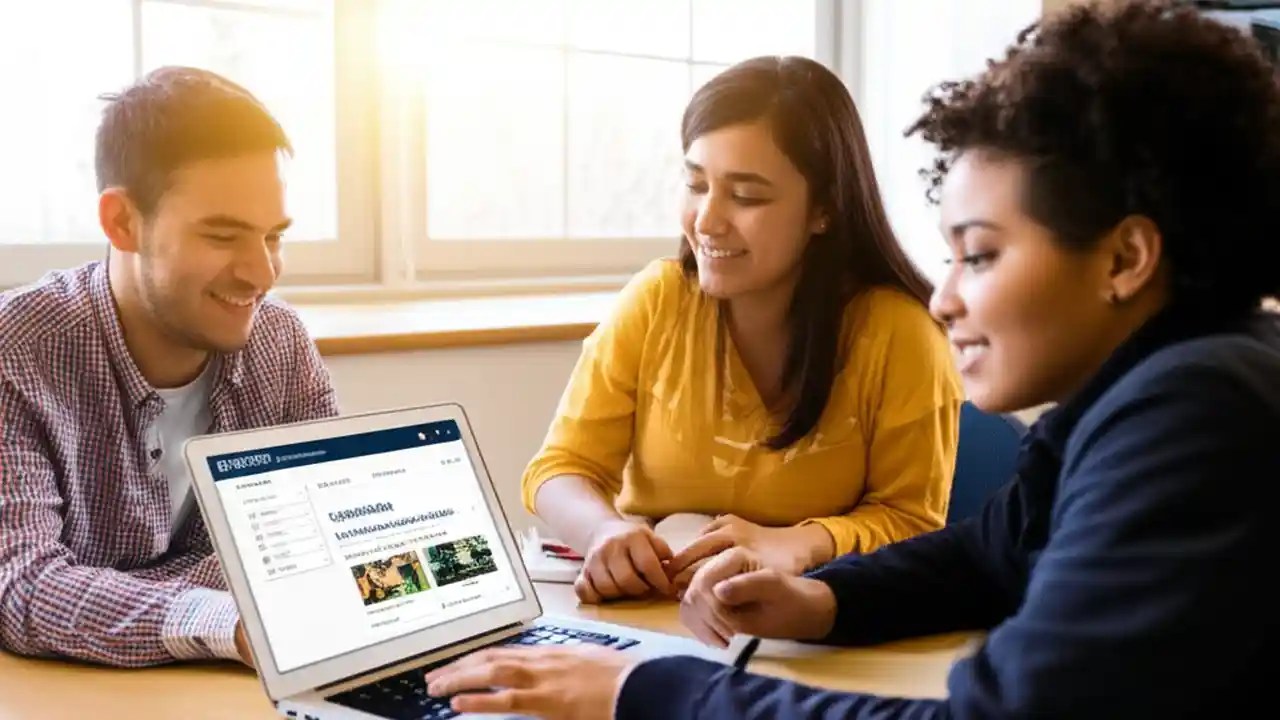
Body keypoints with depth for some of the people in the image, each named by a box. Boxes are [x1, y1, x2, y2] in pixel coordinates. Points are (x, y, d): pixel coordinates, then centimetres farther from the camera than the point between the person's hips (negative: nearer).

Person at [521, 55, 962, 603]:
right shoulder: (655, 300, -6)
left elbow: (911, 523, -6)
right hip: (643, 613, 1)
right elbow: (562, 470, -3)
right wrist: (606, 529, -27)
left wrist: (802, 544, -27)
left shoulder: (898, 333, -13)